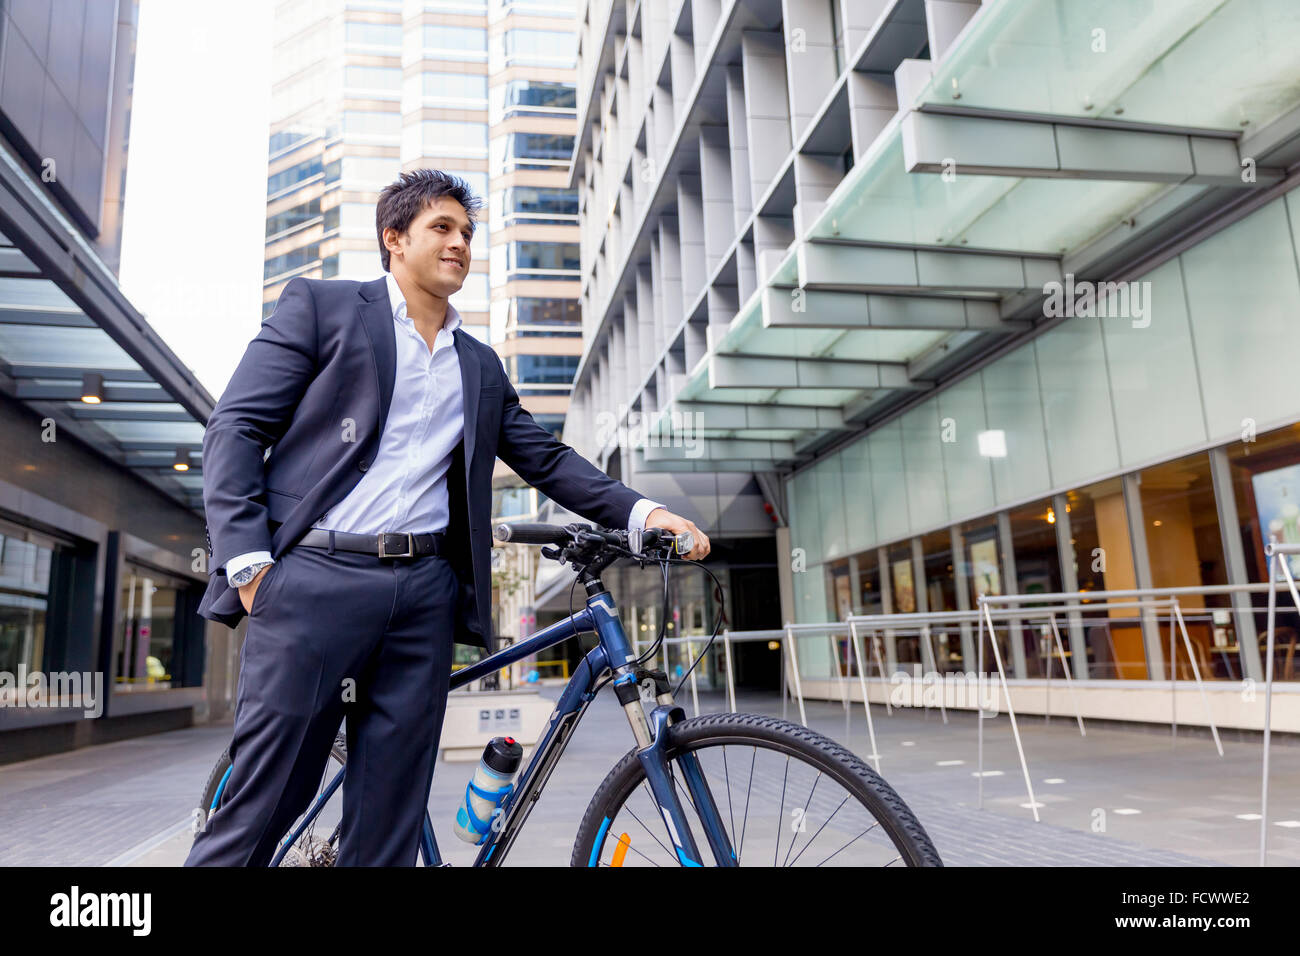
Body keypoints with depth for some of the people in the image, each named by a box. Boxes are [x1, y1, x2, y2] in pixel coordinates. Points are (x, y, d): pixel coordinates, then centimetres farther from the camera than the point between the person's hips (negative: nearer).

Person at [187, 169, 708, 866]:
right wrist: (249, 562, -9)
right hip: (314, 579, -4)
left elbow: (546, 457, 18)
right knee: (262, 803, -1)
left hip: (424, 596, 4)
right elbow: (235, 428, 2)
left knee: (389, 824, 6)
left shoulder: (479, 365, 21)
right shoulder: (320, 305, 8)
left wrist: (641, 511, 3)